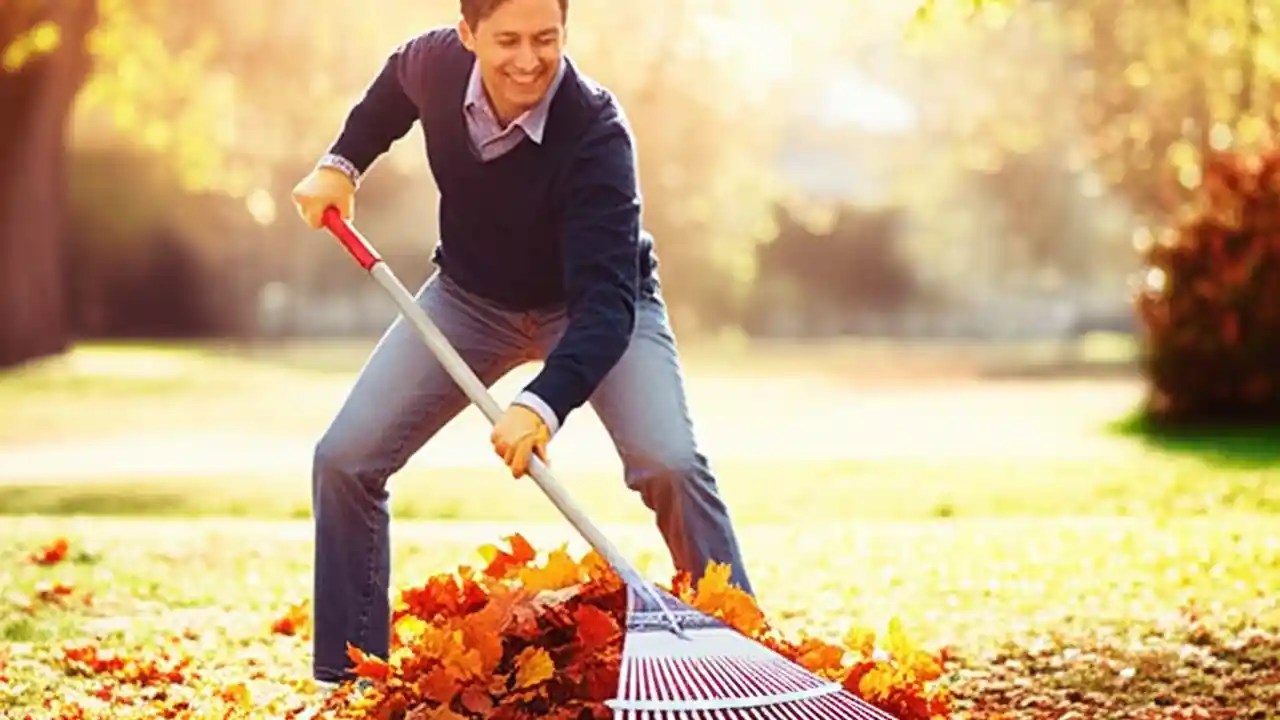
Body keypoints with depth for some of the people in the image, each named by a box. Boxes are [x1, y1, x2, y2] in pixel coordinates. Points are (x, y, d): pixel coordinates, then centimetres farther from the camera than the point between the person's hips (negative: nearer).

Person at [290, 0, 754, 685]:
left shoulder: (596, 133, -35)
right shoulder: (434, 64, -21)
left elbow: (608, 298, -42)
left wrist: (545, 403, -56)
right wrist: (342, 162, -4)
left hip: (594, 307, -4)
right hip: (470, 297, 4)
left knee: (670, 464, -26)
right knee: (344, 459, -6)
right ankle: (349, 683, 6)